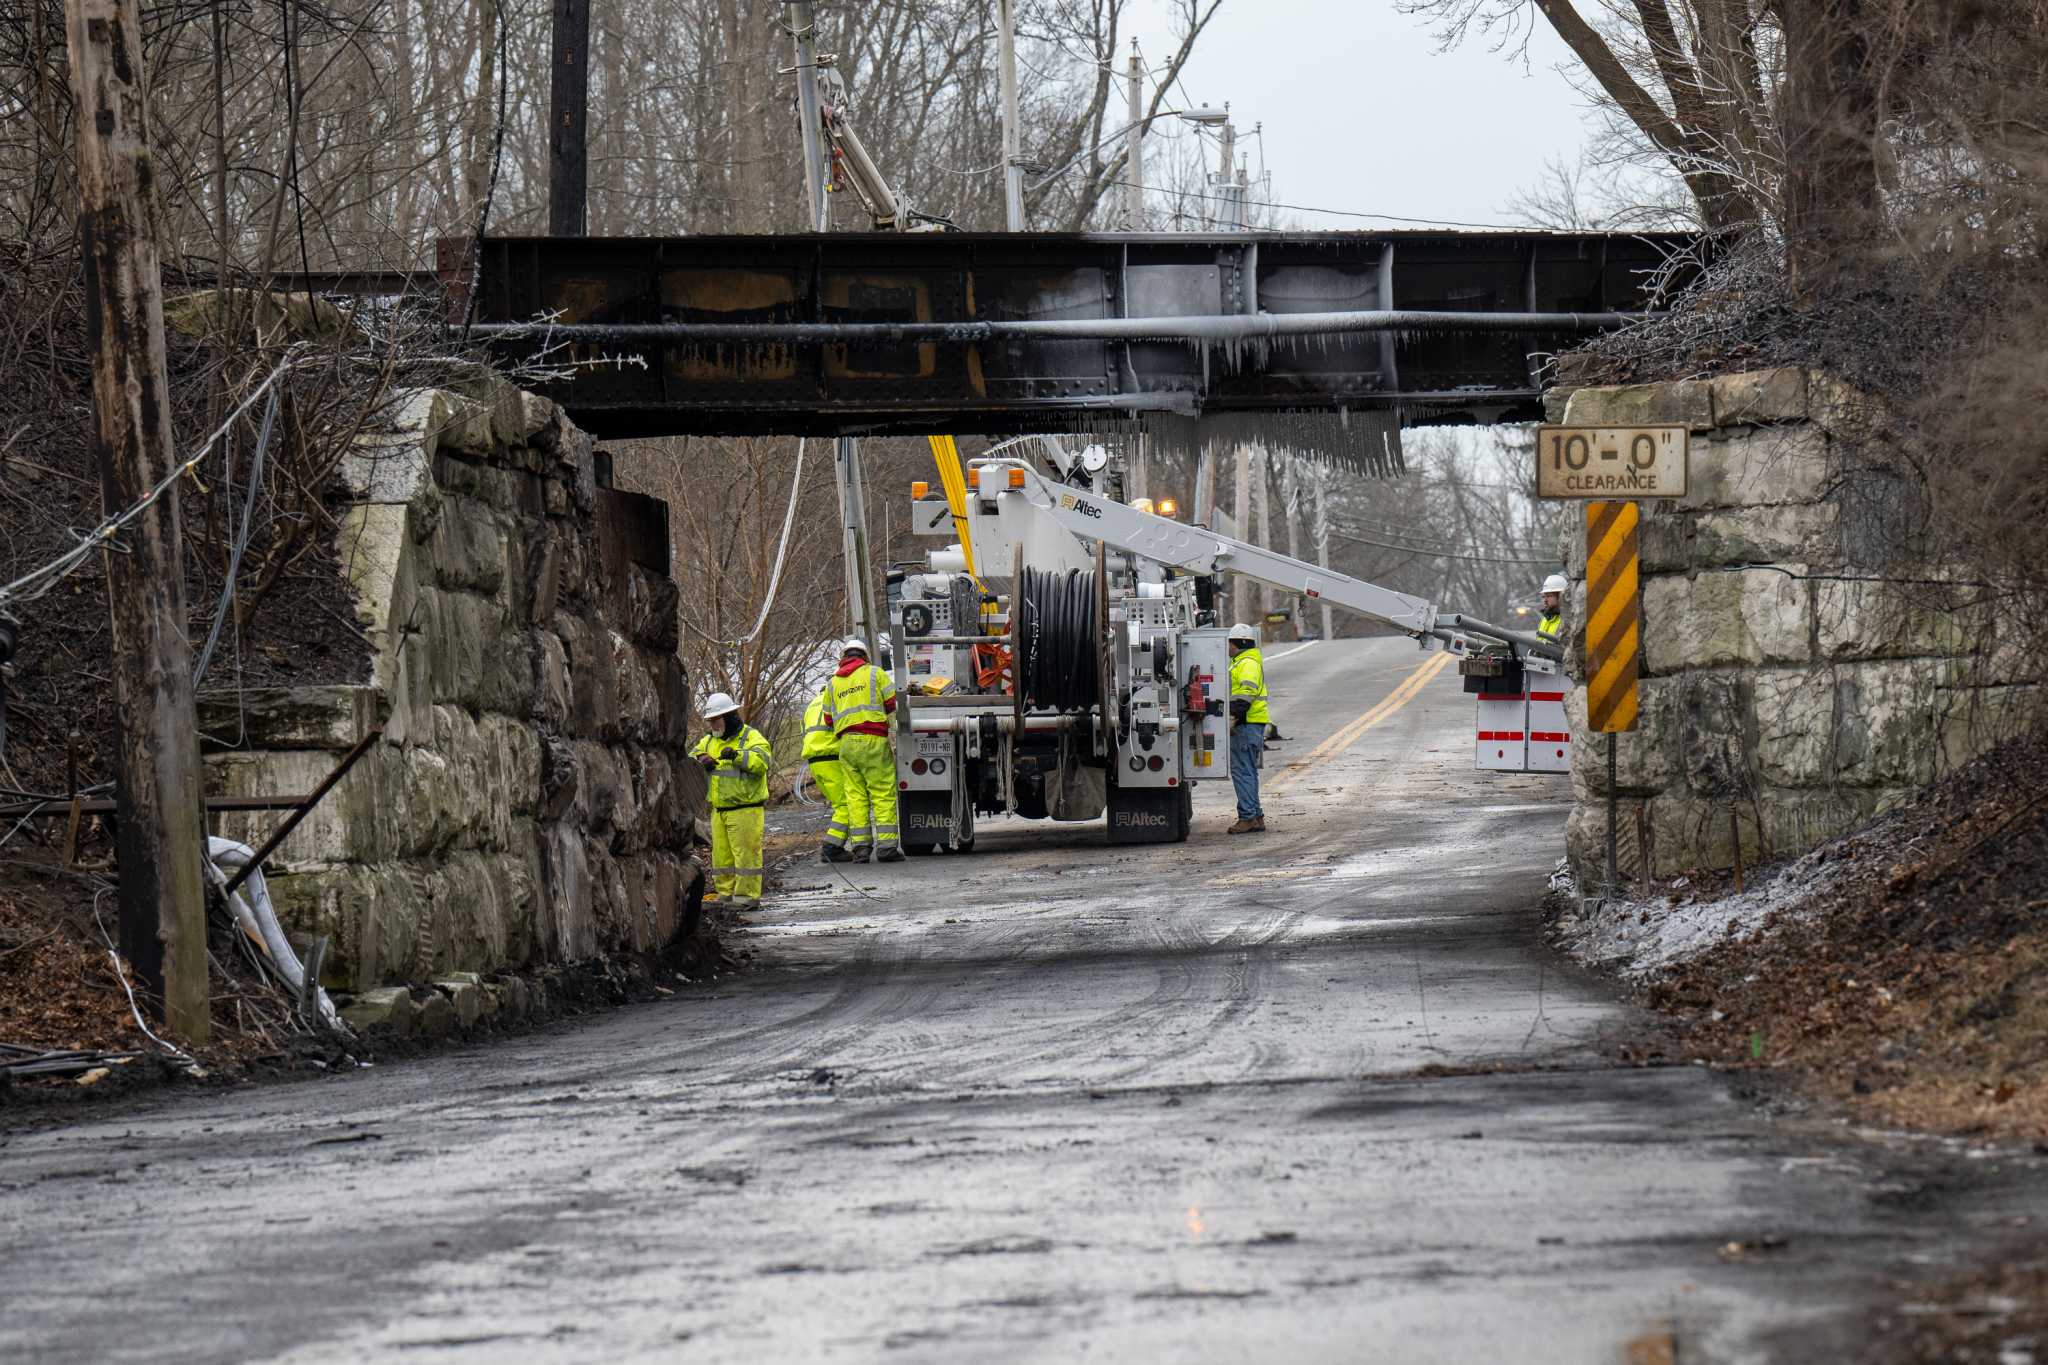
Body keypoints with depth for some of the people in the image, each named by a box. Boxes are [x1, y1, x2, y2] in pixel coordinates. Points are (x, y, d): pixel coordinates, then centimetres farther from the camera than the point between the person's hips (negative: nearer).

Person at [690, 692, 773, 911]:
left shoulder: (751, 737, -7)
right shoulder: (710, 741, 15)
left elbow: (762, 762, -22)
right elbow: (691, 758, 9)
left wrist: (737, 755, -33)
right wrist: (701, 760, -14)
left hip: (745, 809, -7)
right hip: (719, 810, 7)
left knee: (746, 853, -7)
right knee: (722, 855, 10)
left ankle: (747, 897, -4)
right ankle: (726, 895, 16)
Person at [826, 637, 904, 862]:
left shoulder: (832, 683, 17)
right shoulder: (874, 673, 6)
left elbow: (829, 719, 17)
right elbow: (895, 704, 1)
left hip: (846, 743, 4)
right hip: (874, 742, -4)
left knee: (855, 796, 5)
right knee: (883, 793, -3)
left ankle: (859, 846, -1)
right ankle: (886, 845, -9)